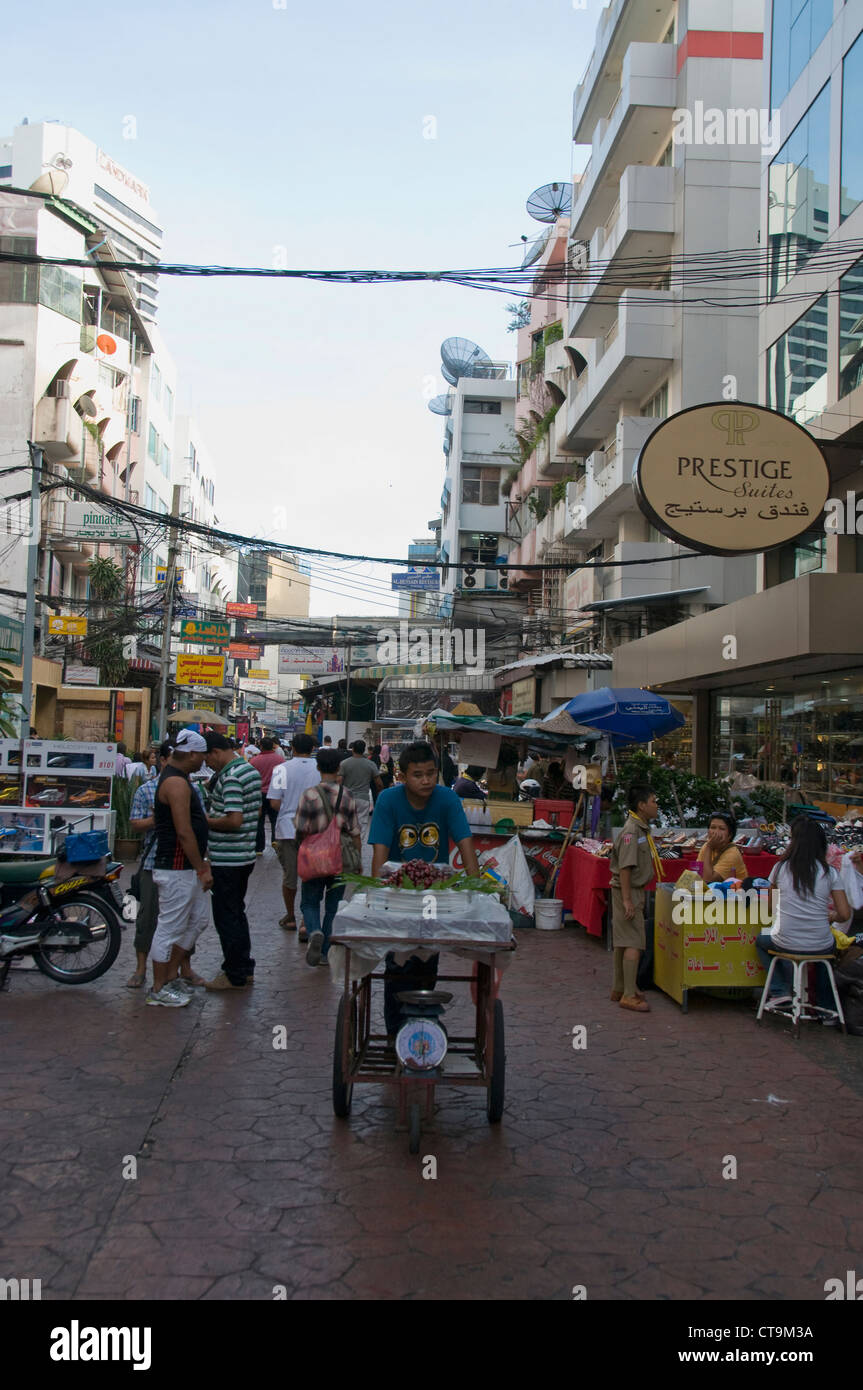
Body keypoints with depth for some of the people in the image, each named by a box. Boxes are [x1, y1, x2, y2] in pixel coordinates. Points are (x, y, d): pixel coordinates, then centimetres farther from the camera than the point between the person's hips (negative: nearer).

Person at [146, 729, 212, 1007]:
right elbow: (184, 832, -23)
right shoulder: (177, 783, -20)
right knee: (170, 927, -1)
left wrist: (201, 862, 21)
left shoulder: (178, 779, 14)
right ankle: (159, 989, 10)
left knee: (198, 918, 17)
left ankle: (171, 975, 26)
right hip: (176, 869, -11)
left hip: (187, 867, 11)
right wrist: (202, 869, -17)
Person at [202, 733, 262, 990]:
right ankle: (244, 968, 27)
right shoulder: (251, 770, 11)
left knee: (226, 916, 0)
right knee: (237, 912, 19)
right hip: (246, 855, 10)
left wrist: (206, 821, -13)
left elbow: (234, 820, -29)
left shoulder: (230, 777, -20)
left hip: (226, 860, -10)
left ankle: (235, 976, 7)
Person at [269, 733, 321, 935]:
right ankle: (306, 922, -2)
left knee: (289, 877, 13)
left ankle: (290, 918, 28)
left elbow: (274, 802, -9)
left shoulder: (282, 769, -6)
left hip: (288, 829, 0)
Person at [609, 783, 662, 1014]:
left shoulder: (642, 828, 13)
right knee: (634, 943, -9)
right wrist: (627, 899, -24)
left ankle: (619, 990, 23)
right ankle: (629, 995, -6)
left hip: (634, 890, 10)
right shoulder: (631, 830, -19)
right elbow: (625, 867, -22)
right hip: (628, 890, -10)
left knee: (623, 942, 15)